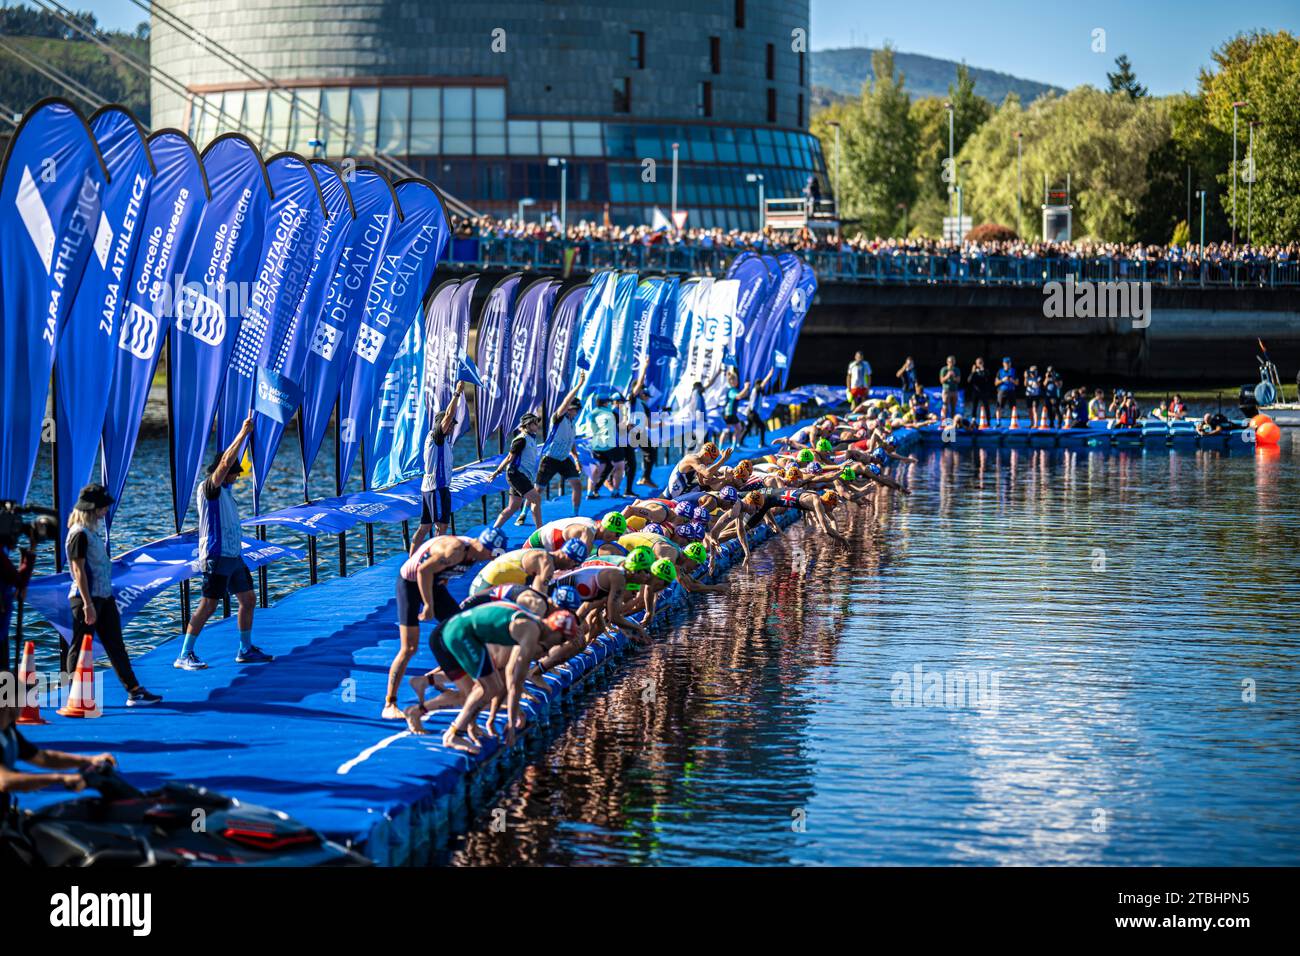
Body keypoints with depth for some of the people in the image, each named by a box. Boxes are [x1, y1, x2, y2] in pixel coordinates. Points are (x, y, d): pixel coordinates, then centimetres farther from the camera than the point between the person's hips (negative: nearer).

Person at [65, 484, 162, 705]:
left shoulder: (93, 530, 14)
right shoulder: (79, 534, -15)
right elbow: (78, 571, -19)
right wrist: (88, 604, -22)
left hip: (104, 596, 10)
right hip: (87, 597, -10)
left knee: (116, 645, 9)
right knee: (80, 648, -1)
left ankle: (134, 691, 10)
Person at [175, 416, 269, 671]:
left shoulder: (225, 490, 15)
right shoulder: (209, 488, -11)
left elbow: (232, 463, 25)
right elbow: (226, 462, -23)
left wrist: (245, 435, 16)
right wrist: (243, 433, -19)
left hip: (234, 555, 9)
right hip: (217, 556, -9)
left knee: (247, 599, 12)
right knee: (208, 605, -10)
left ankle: (245, 650, 22)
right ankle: (184, 656, -9)